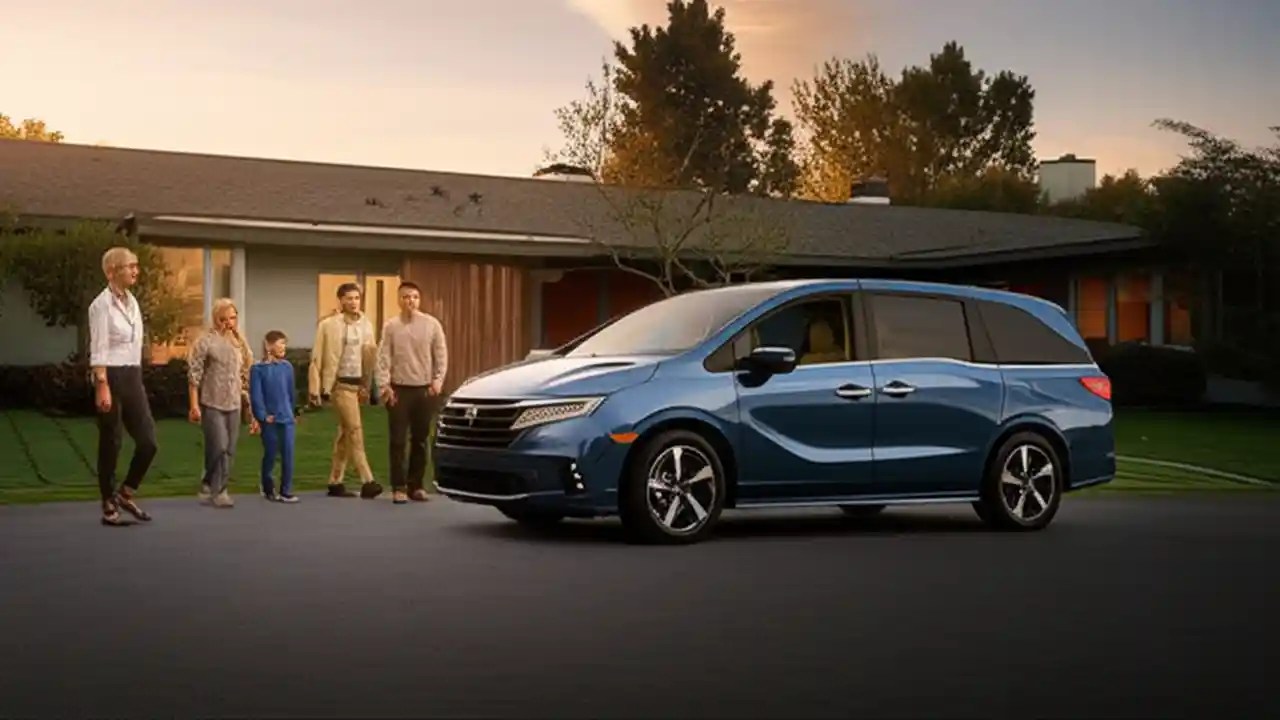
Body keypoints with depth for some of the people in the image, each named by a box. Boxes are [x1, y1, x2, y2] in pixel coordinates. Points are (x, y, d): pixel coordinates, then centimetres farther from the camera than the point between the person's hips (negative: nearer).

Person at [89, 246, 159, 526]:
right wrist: (102, 386, -21)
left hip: (133, 377, 7)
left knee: (148, 441, 1)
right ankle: (109, 506, 11)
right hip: (111, 376, -7)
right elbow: (98, 351, -15)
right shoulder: (102, 304, -10)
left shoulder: (132, 301, 13)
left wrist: (135, 377, 16)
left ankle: (125, 494, 19)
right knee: (111, 443, 0)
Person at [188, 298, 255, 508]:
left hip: (234, 404, 5)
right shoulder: (207, 341, -6)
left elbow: (247, 375, 14)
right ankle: (217, 490, 2)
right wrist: (194, 405, -12)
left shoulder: (239, 342, 10)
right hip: (212, 403, -5)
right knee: (218, 448, -10)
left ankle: (210, 487, 17)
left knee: (229, 451, 6)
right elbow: (194, 374, -8)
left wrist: (250, 403, 11)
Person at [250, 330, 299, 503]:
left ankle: (286, 491, 7)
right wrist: (263, 416, -11)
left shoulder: (287, 367, 3)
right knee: (270, 454, 7)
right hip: (269, 419, -2)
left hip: (286, 418, 2)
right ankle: (268, 489, 24)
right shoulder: (258, 369, -6)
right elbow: (256, 395, -7)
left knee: (288, 454, -1)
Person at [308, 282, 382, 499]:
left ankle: (335, 483, 19)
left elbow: (371, 355, 12)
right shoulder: (329, 325, -6)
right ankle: (367, 482, -18)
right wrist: (315, 389, -9)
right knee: (355, 430, -14)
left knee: (345, 433, 11)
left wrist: (367, 385, 4)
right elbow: (317, 357, -6)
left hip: (358, 383, 6)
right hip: (341, 384, -6)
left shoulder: (365, 324, 10)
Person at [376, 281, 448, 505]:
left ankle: (416, 485, 16)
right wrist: (384, 385, -12)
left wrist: (438, 381, -7)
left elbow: (441, 355, 3)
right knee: (398, 440, -2)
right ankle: (398, 487, 4)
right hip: (399, 389, -1)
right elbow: (383, 358, -3)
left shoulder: (432, 324, 1)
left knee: (420, 440, 7)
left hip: (425, 389, 1)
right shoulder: (391, 326, 0)